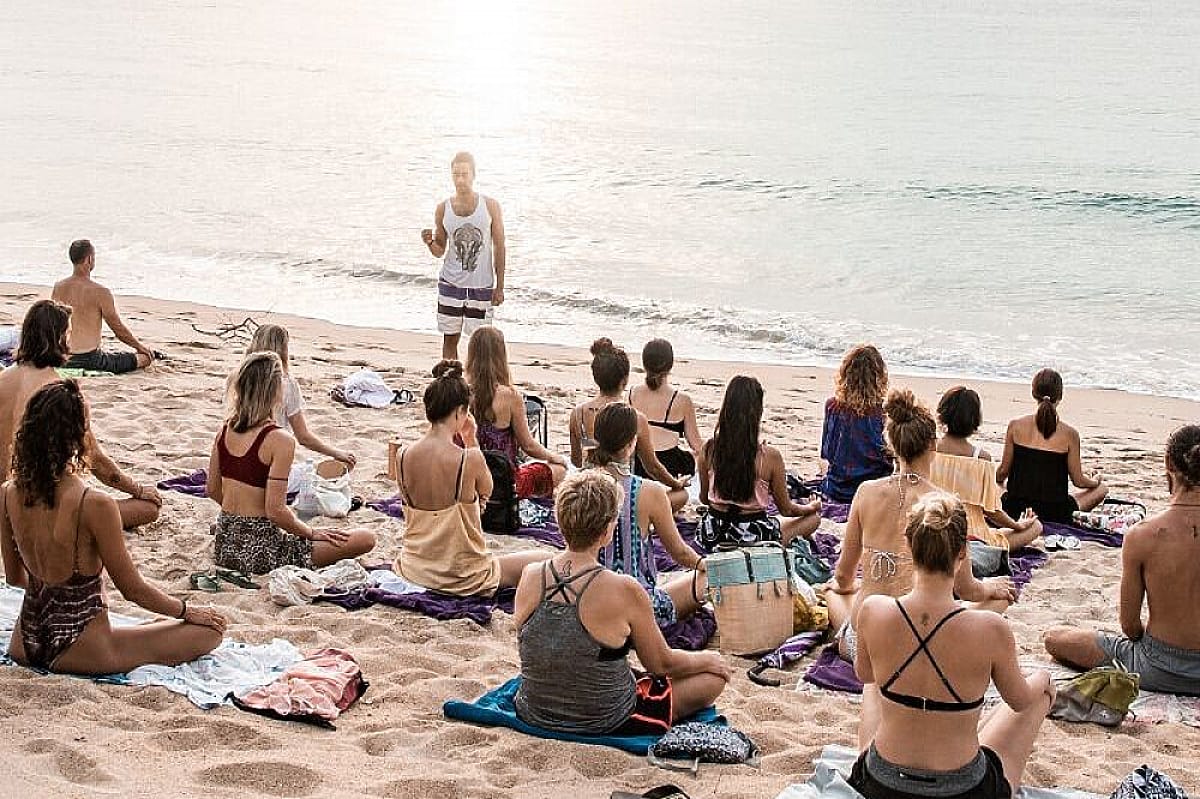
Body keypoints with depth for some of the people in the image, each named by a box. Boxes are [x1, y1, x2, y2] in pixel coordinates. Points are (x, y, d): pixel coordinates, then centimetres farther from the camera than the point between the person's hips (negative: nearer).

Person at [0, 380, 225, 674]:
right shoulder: (95, 506, -25)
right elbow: (133, 590, -14)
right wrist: (188, 611, 3)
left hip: (24, 646, 6)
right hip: (80, 652, -6)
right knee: (210, 630, 2)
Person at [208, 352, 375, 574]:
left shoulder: (225, 429, 2)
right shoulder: (280, 440, -19)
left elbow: (213, 490, 11)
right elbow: (276, 511, -20)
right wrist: (313, 533, -5)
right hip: (260, 551, -8)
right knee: (365, 540, -9)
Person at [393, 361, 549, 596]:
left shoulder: (403, 455, -7)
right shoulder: (470, 458, -21)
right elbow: (486, 492, 3)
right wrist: (472, 441, 5)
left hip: (414, 570, 7)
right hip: (462, 577, -7)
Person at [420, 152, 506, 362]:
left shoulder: (490, 206, -4)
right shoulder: (443, 208, 0)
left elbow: (499, 248, 0)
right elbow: (440, 251, 8)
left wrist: (500, 286, -3)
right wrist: (429, 243, -15)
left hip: (482, 285, -2)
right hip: (451, 283, 2)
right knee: (450, 338, 6)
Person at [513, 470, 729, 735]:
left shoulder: (530, 577, -11)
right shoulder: (624, 591, -25)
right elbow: (661, 664, -9)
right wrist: (707, 660, 11)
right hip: (604, 726, -6)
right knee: (715, 674, 12)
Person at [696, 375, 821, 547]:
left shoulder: (708, 449, -11)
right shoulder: (770, 456, -19)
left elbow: (704, 499, 4)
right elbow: (786, 509, -5)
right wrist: (812, 507, 17)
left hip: (714, 536, 4)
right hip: (755, 537, -4)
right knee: (814, 517, 19)